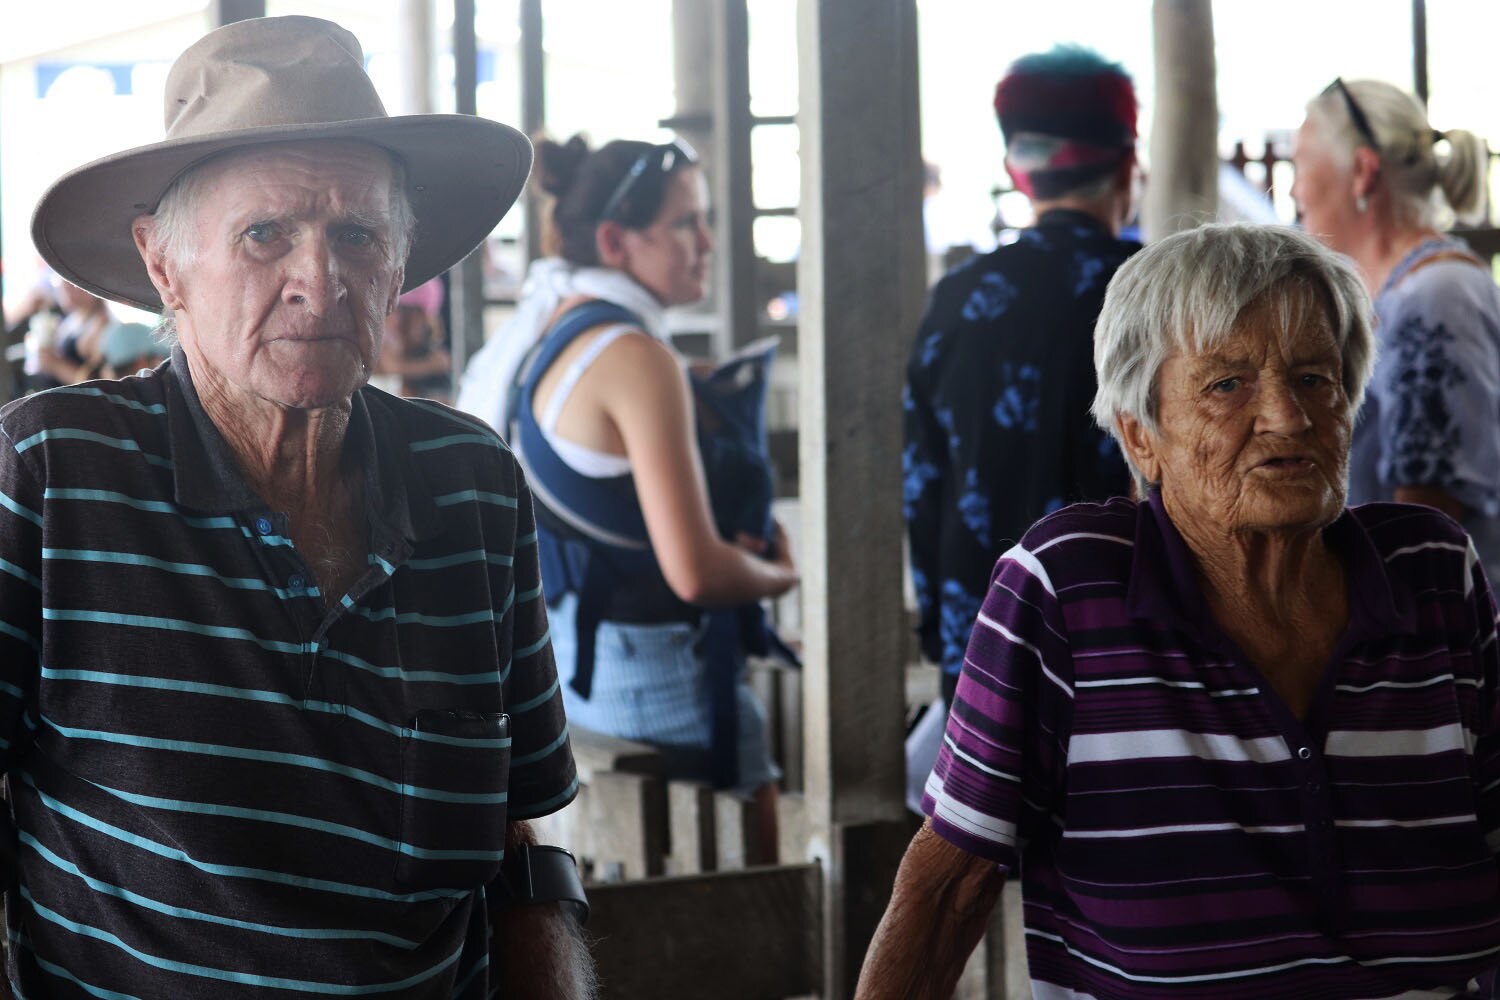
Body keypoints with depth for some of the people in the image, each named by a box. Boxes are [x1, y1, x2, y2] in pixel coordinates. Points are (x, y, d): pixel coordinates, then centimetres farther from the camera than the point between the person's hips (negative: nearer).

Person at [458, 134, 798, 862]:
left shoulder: (547, 334, 8)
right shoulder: (637, 359, -20)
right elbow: (696, 573, -23)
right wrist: (780, 574, -3)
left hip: (560, 657, 10)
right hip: (650, 675, -10)